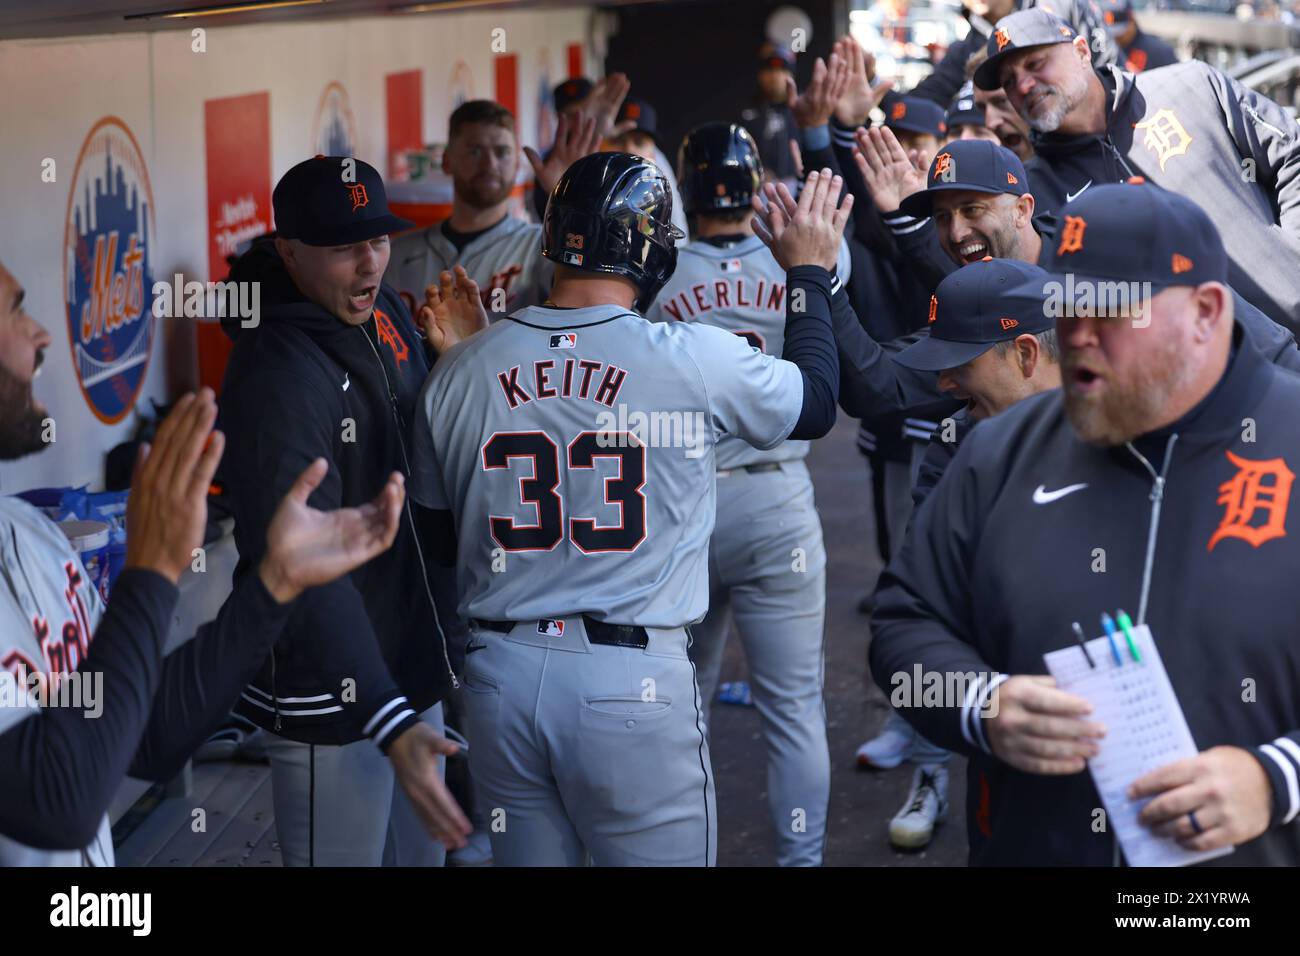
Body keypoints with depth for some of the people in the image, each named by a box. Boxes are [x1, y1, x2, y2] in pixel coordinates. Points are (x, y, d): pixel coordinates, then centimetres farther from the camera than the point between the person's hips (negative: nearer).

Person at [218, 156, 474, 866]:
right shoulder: (277, 377, -23)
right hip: (330, 701, -9)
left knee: (419, 853, 20)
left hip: (413, 666, 9)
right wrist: (391, 727, -38)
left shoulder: (384, 314, 3)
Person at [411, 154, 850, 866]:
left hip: (500, 675, 4)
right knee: (664, 852, 9)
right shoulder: (697, 360, -9)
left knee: (530, 857, 17)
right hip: (635, 680, -4)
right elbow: (816, 403, 11)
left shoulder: (460, 371, 0)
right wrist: (810, 272, 24)